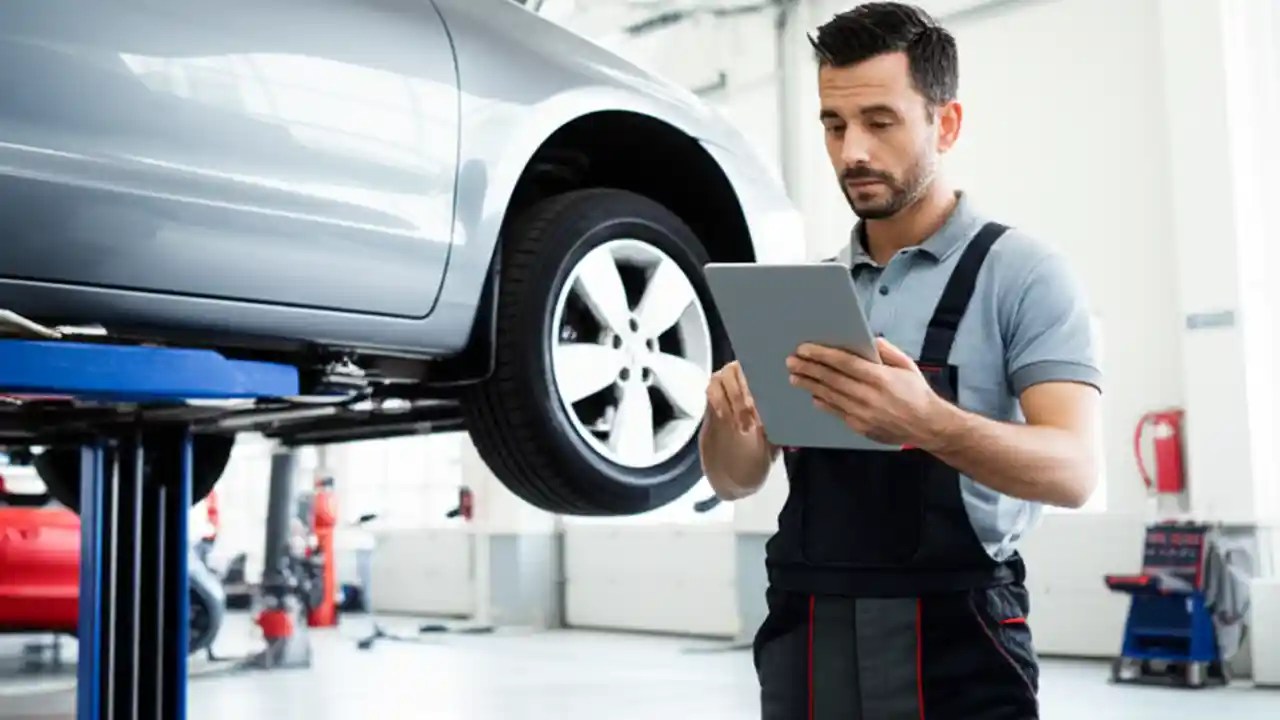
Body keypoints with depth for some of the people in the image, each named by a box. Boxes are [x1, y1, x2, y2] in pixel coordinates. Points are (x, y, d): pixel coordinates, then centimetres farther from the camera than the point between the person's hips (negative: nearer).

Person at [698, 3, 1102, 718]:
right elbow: (736, 480, 8)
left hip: (954, 641, -4)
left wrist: (927, 423, -35)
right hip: (803, 642, 5)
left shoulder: (1022, 271, -6)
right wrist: (728, 416, -15)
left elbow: (1073, 470, -17)